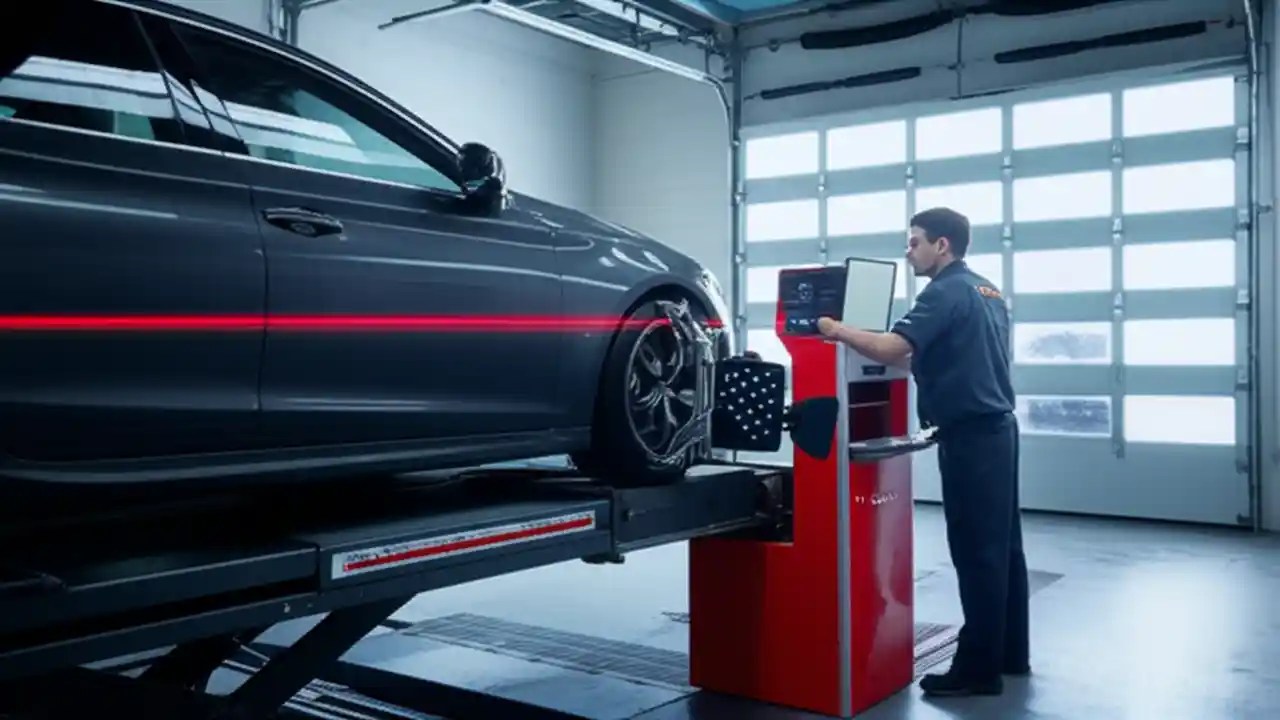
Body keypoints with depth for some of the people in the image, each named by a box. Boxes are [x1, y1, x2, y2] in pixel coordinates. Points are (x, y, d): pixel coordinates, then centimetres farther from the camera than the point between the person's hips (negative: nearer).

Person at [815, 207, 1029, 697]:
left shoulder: (946, 292, -13)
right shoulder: (986, 290, 17)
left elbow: (892, 348, -24)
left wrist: (839, 331, -12)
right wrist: (915, 361, 23)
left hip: (969, 436, -10)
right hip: (996, 428, 10)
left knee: (975, 552, -5)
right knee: (1000, 546, 14)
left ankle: (978, 668, 2)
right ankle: (1011, 654, 24)